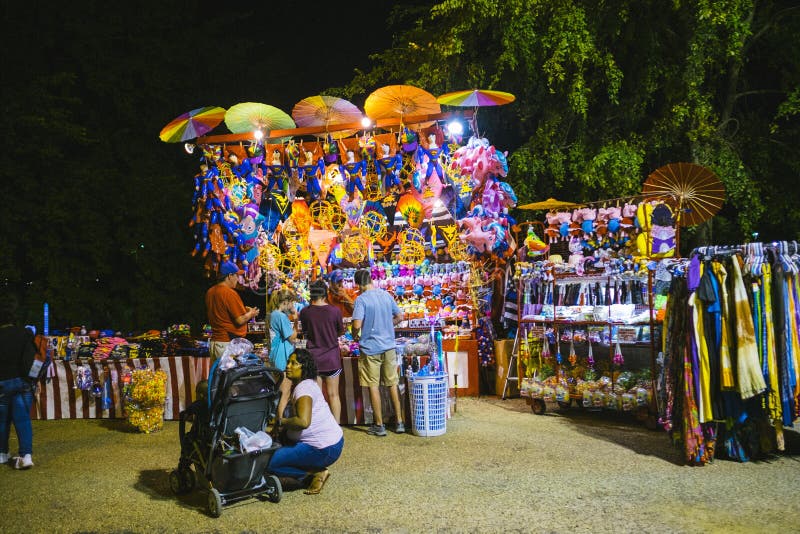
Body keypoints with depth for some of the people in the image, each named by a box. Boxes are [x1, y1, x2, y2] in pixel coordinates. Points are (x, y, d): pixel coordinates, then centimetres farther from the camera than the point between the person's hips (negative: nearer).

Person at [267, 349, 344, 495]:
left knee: (270, 463, -8)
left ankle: (317, 473, -3)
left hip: (325, 449, -10)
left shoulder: (303, 388, -19)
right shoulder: (308, 383, 13)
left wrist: (281, 422, -18)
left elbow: (303, 421, -35)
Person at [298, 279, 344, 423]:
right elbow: (341, 331, 2)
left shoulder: (304, 312, -6)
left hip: (312, 358, 2)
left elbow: (305, 333, 7)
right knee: (333, 395, 7)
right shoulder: (334, 311, -12)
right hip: (331, 358, -1)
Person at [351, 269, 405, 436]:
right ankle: (400, 422, 17)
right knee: (392, 384, 12)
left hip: (370, 348, -5)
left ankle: (379, 425, 11)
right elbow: (399, 317, 12)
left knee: (374, 386, 4)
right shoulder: (386, 295, 4)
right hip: (389, 346, 5)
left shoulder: (361, 299, -12)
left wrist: (355, 336, -1)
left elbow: (357, 325, -21)